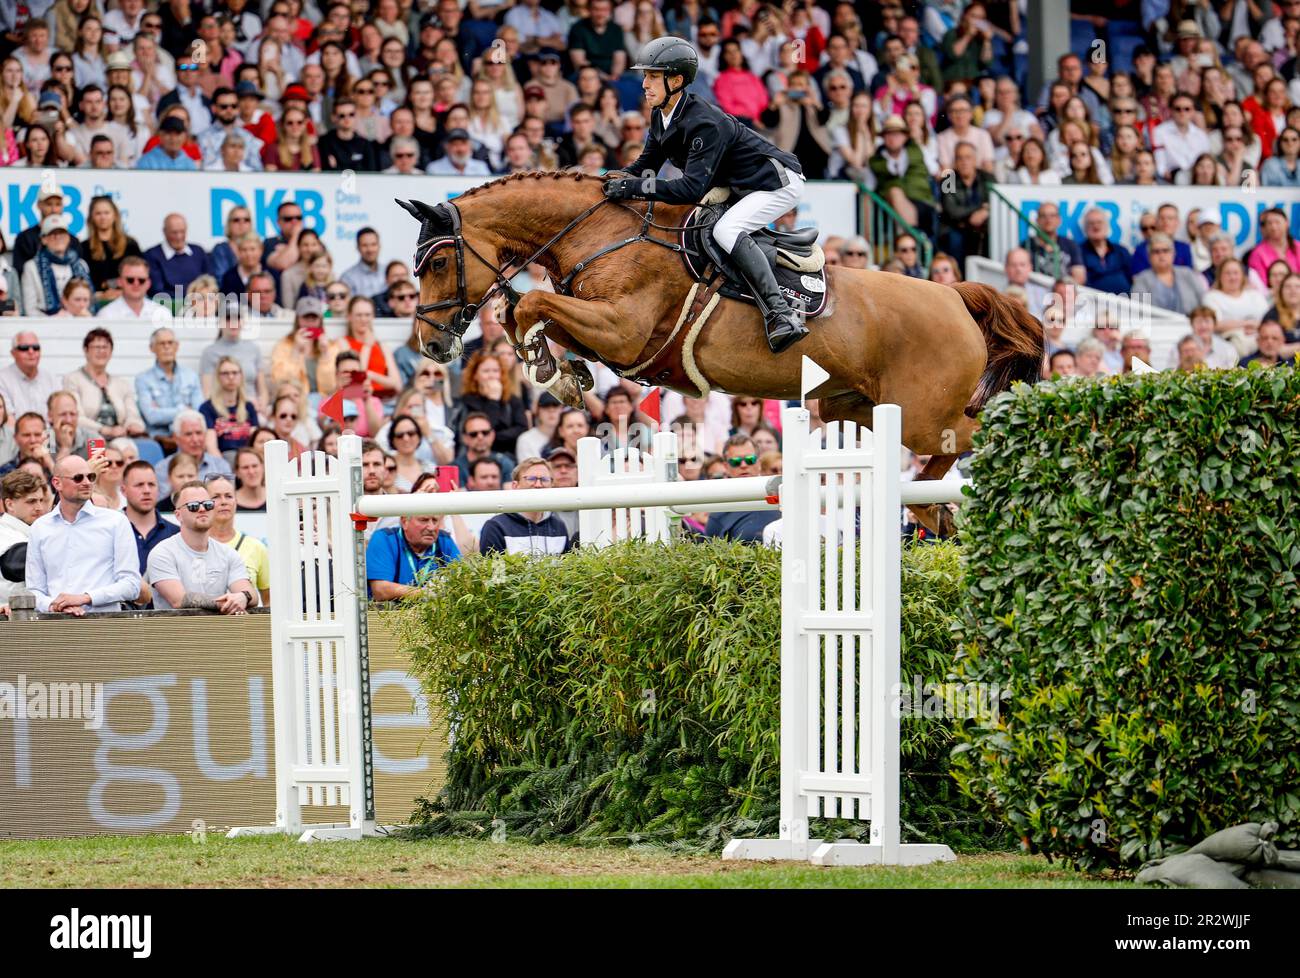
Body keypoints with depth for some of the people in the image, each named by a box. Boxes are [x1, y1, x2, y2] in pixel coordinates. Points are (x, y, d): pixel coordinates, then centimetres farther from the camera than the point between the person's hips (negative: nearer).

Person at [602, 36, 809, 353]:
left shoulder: (704, 124, -31)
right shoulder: (661, 118, -2)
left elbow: (692, 188, -37)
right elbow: (647, 163, 11)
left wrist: (634, 188, -39)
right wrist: (616, 180, -9)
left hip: (778, 182, -11)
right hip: (739, 186, 11)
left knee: (726, 230, -29)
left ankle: (781, 314, -35)